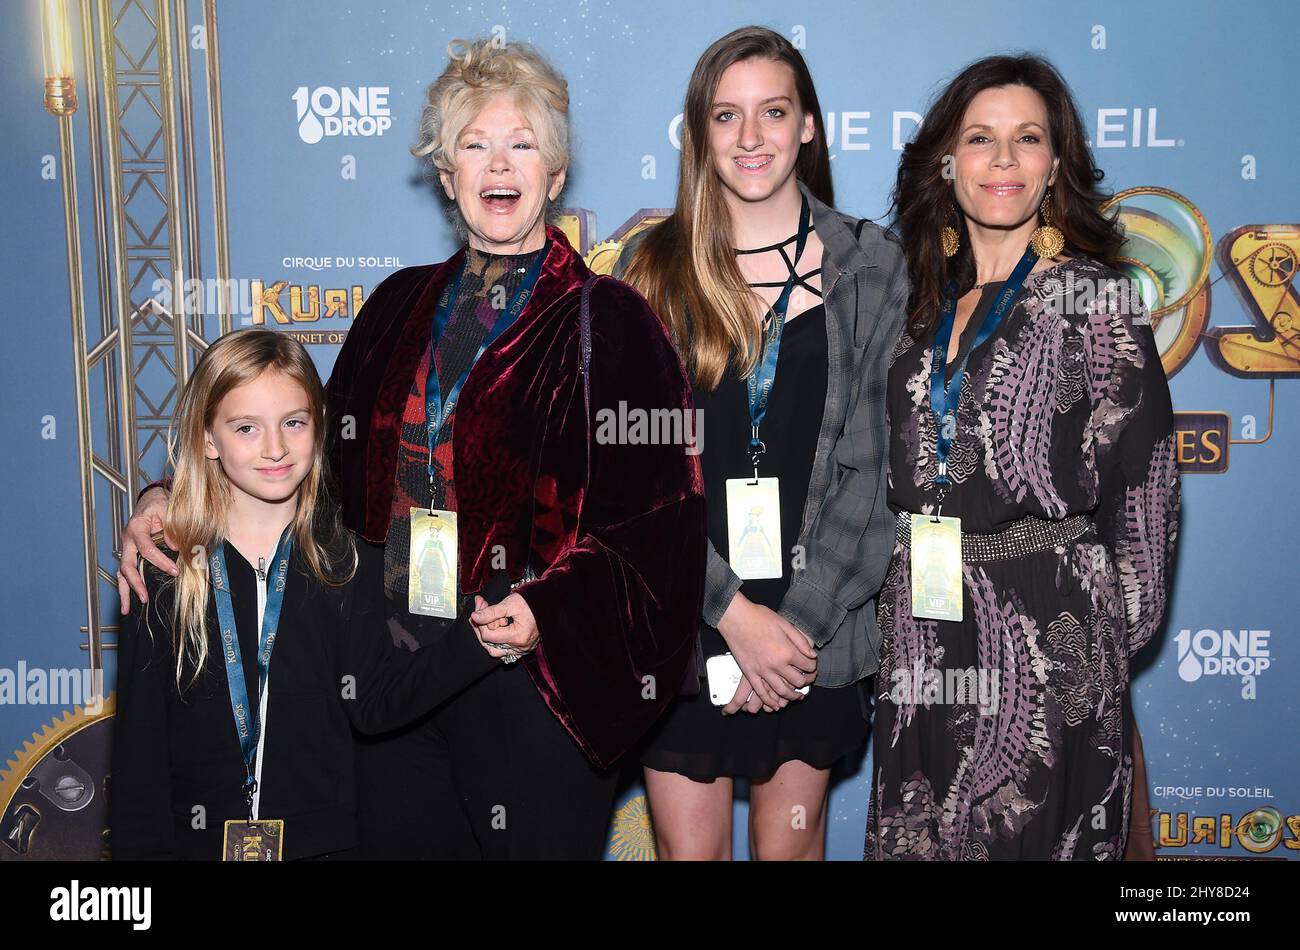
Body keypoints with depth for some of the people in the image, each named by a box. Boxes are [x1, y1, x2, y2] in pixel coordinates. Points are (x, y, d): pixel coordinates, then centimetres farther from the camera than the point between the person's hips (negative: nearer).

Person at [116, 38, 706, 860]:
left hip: (535, 678, -4)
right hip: (397, 669, 5)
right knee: (396, 840, 14)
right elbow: (335, 460, 15)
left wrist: (548, 613, -24)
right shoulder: (402, 306, 11)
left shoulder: (607, 321, -5)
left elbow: (659, 511, -11)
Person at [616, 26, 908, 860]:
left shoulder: (872, 266, 1)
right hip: (679, 619, 0)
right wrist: (731, 610, -13)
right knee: (690, 847, 8)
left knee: (788, 841, 13)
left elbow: (877, 463, -2)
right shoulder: (653, 268, 1)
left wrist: (799, 619, -10)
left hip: (815, 625, 0)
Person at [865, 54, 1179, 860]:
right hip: (925, 638, 5)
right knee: (925, 837, 13)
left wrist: (1114, 635, -5)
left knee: (1034, 833, 6)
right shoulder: (930, 302, 10)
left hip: (1046, 635, -5)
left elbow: (1141, 479, -7)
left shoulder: (1091, 295, -6)